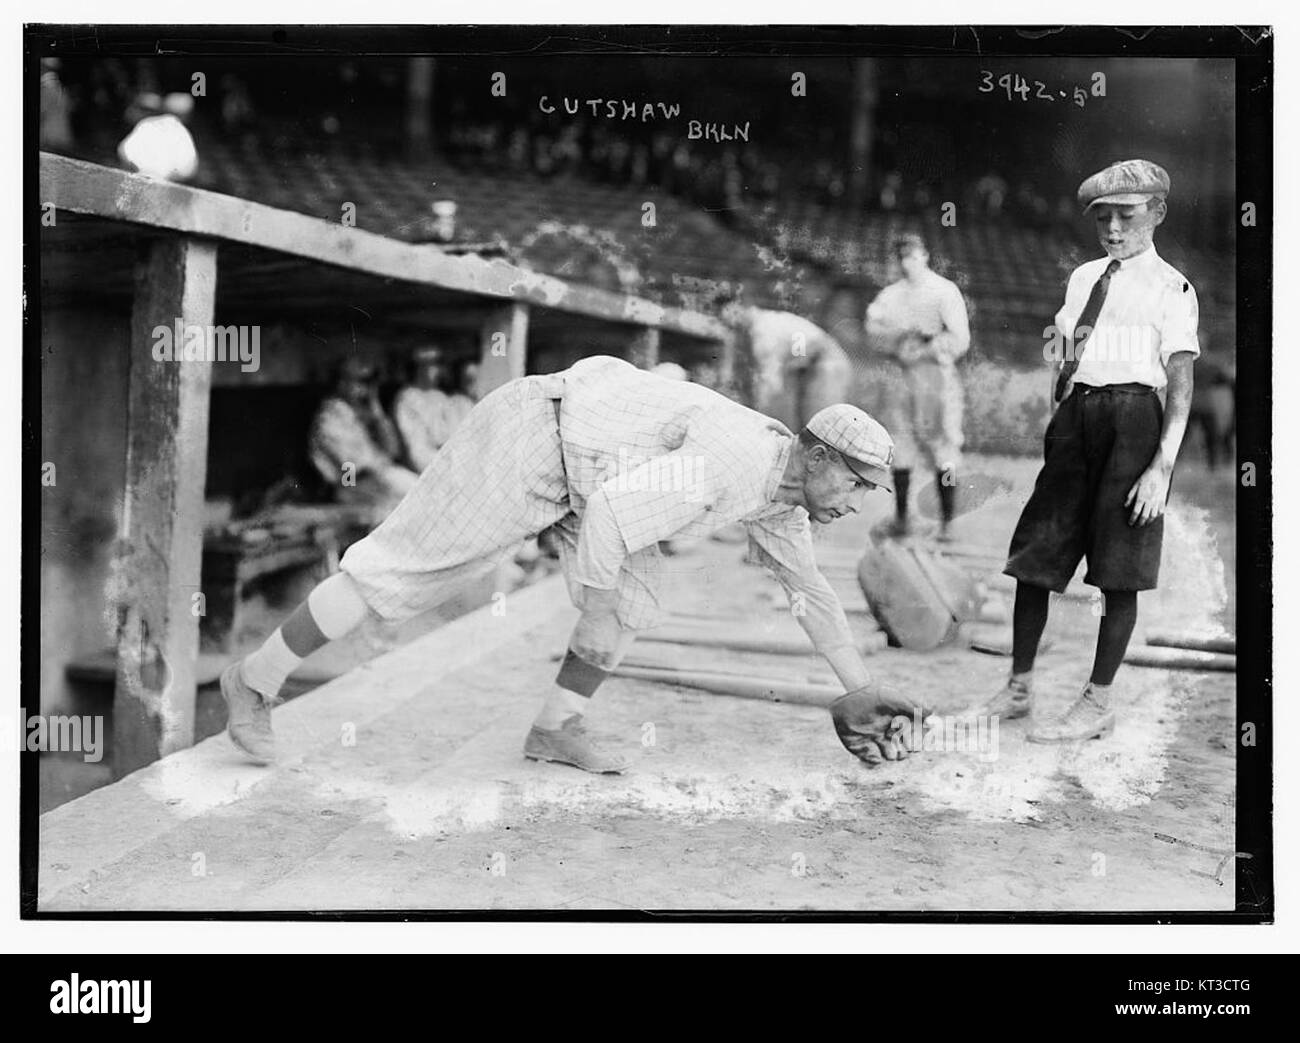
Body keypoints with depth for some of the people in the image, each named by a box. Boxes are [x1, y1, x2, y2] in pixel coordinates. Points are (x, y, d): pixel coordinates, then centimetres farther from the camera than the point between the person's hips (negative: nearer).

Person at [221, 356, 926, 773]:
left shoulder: (781, 489, 5)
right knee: (401, 568, -3)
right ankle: (256, 680, 9)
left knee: (637, 589, 1)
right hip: (525, 443, -9)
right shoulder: (735, 462, -26)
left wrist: (862, 688, 22)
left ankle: (556, 728, 6)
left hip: (572, 444, 9)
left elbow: (809, 590, 17)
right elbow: (610, 508, -32)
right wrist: (600, 618, -22)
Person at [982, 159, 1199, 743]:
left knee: (1118, 572, -1)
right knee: (1034, 556, 5)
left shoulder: (1171, 289, -1)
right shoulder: (1084, 277, 16)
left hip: (1132, 420, -6)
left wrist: (1162, 465, -15)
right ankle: (1018, 688, 17)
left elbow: (1181, 387, -7)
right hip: (1075, 417, 6)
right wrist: (1060, 420, 12)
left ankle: (1098, 704, 9)